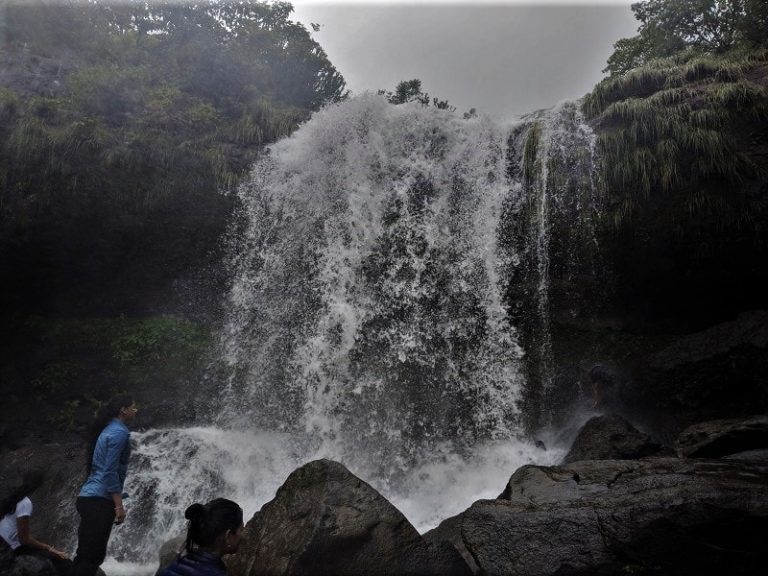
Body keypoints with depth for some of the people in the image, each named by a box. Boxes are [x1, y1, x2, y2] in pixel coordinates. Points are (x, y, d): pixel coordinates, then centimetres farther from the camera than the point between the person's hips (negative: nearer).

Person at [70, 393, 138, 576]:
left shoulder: (109, 429, 16)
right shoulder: (119, 432, -12)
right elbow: (110, 471, -19)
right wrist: (119, 505, -17)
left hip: (89, 498, 10)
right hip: (99, 501, -10)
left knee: (86, 555, 12)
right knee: (91, 557, -6)